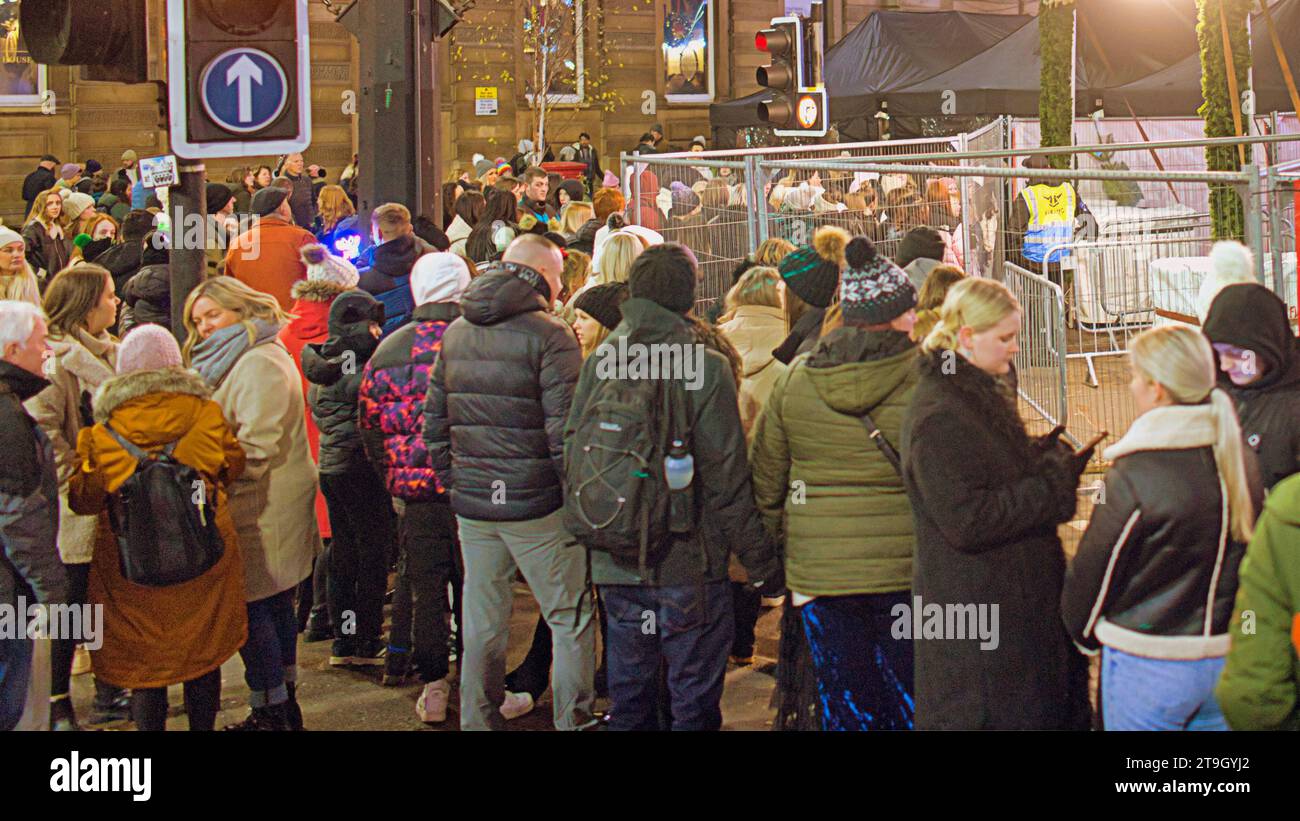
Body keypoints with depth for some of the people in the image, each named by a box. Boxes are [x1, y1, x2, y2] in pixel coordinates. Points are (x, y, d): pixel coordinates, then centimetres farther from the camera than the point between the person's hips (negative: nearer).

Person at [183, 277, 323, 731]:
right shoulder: (237, 360, 19)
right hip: (274, 503, 11)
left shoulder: (257, 363, -16)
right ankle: (285, 703, 25)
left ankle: (270, 713, 2)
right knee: (275, 605, 16)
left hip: (262, 509, -11)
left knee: (252, 610, -5)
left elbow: (256, 446, -22)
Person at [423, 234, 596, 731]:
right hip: (536, 504, -6)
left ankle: (478, 719, 23)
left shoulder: (455, 334, 9)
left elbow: (434, 423, 12)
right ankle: (574, 720, 10)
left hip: (471, 503, 6)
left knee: (482, 622, 15)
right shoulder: (549, 336, -11)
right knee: (571, 616, 6)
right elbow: (563, 431, -16)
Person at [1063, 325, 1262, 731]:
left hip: (1149, 667, -6)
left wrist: (1085, 635, 7)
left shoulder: (1134, 476, -19)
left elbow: (1093, 572, -11)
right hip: (1230, 657, 6)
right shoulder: (1239, 459, -1)